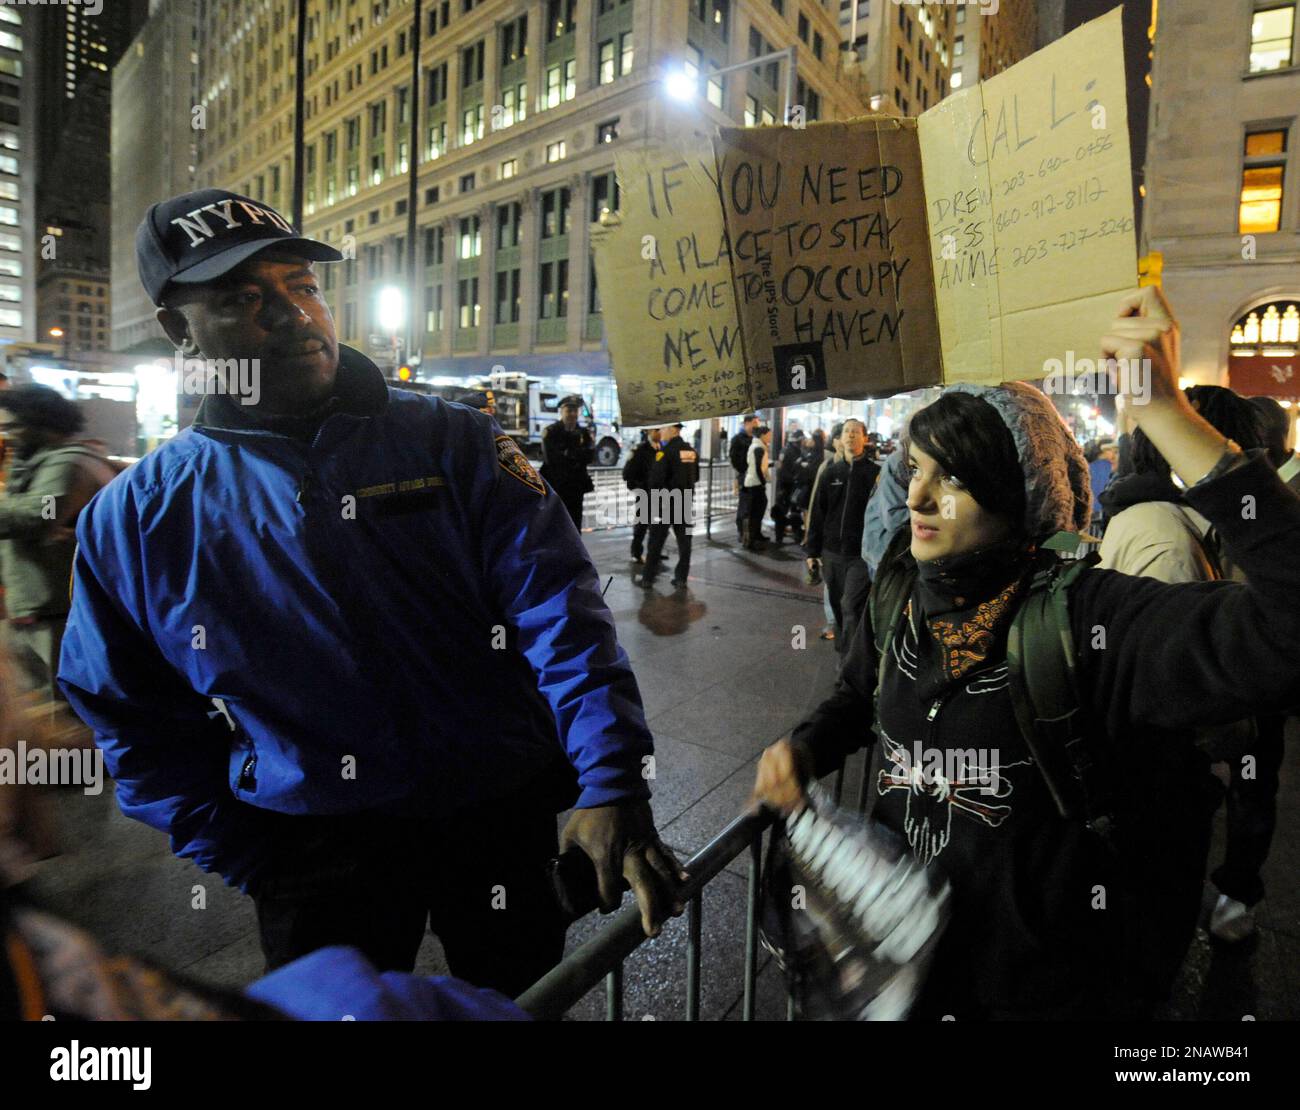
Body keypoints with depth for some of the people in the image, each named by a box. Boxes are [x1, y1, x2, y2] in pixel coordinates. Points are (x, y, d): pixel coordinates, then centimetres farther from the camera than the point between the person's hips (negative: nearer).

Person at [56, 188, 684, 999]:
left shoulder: (450, 442, -8)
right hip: (312, 852, 1)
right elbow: (139, 727, 5)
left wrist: (613, 787, -25)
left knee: (522, 1008, 22)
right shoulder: (134, 522, -2)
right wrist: (255, 866, -2)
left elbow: (557, 612, -15)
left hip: (503, 820, 1)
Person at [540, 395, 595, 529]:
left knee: (575, 529, 7)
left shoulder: (585, 434, 10)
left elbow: (589, 456, -6)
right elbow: (551, 458, -14)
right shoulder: (550, 432, -1)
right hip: (555, 487, -3)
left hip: (576, 488, 3)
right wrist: (576, 455, -10)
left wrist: (567, 454, -13)